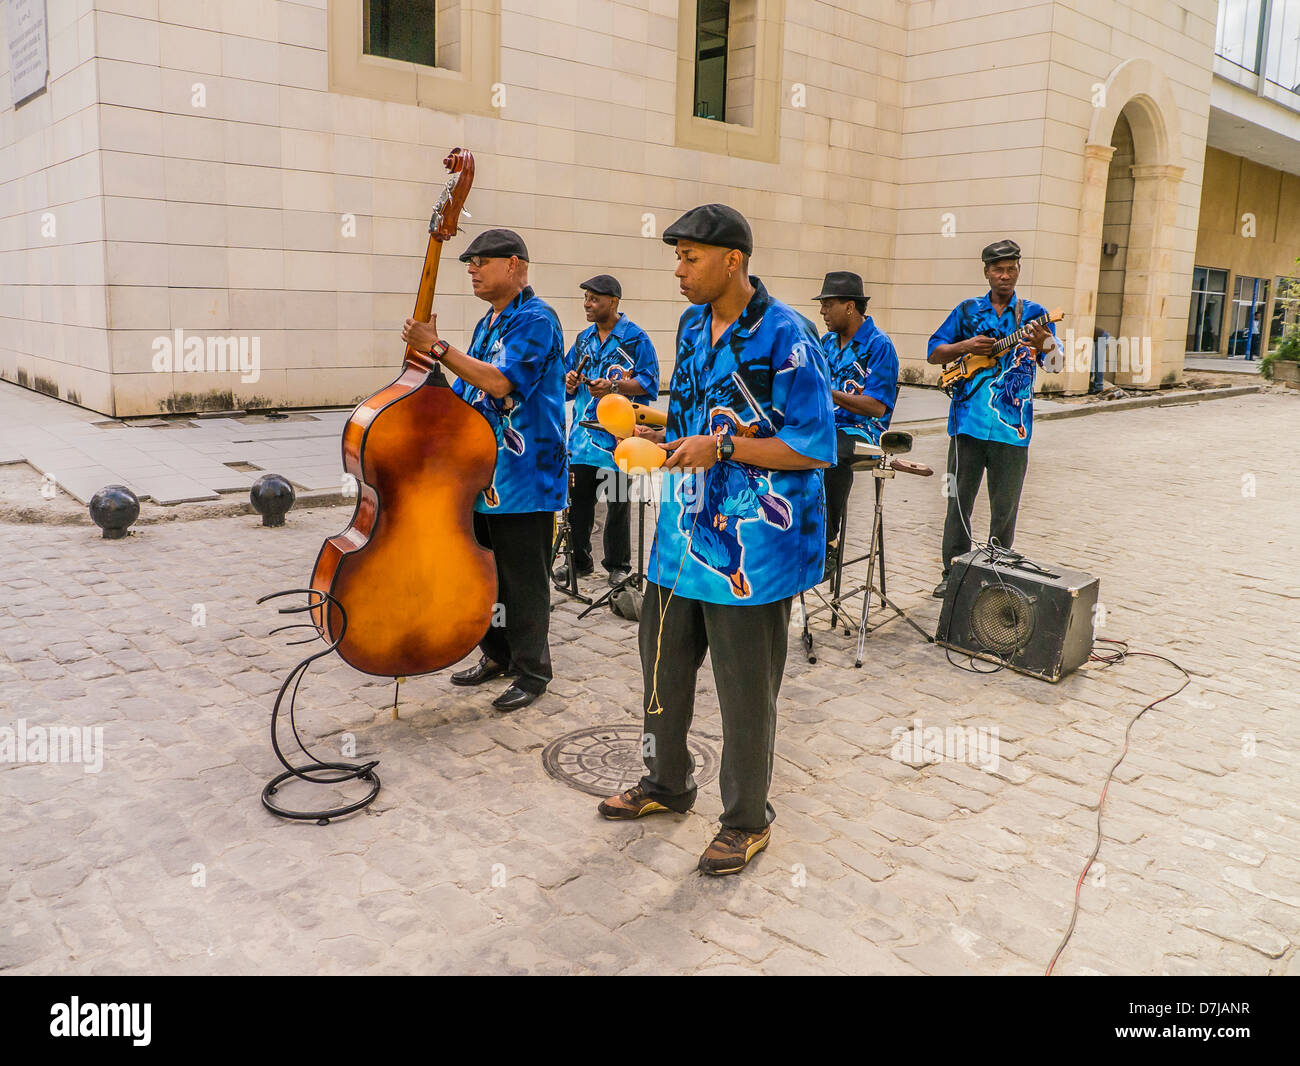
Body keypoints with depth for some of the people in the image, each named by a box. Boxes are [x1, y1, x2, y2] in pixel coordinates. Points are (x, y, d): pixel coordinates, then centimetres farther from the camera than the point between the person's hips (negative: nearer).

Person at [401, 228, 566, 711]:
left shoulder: (535, 320, -11)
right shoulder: (487, 323, 18)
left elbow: (501, 382, -24)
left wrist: (438, 349, -22)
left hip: (522, 477, -9)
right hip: (481, 474, 9)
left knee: (523, 580, 0)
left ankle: (532, 671, 13)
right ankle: (498, 654, 32)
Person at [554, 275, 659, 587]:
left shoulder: (635, 338, -6)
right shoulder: (584, 339, 14)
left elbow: (649, 382, -11)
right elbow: (570, 377, 21)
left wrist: (613, 386, -23)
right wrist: (569, 383, -3)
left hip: (617, 435, -6)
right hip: (583, 433, 6)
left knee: (618, 503, 5)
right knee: (578, 500, 9)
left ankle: (618, 565, 17)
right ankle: (579, 560, 23)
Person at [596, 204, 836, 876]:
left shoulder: (785, 337, -15)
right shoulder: (691, 324, 9)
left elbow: (815, 448, -17)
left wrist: (720, 446, -23)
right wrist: (660, 432, 1)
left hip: (751, 545, -8)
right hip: (683, 535, 8)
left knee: (745, 689, 6)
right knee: (663, 663, 19)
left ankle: (746, 819, 27)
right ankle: (667, 783, 42)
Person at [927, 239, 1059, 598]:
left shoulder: (1033, 313, 7)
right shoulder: (967, 310, 9)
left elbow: (1058, 364, -3)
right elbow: (934, 352, 9)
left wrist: (1044, 346, -25)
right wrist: (965, 346, -10)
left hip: (1012, 427, 0)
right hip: (968, 422, 1)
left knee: (1004, 509, 6)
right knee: (958, 502, 6)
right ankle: (953, 573, 17)